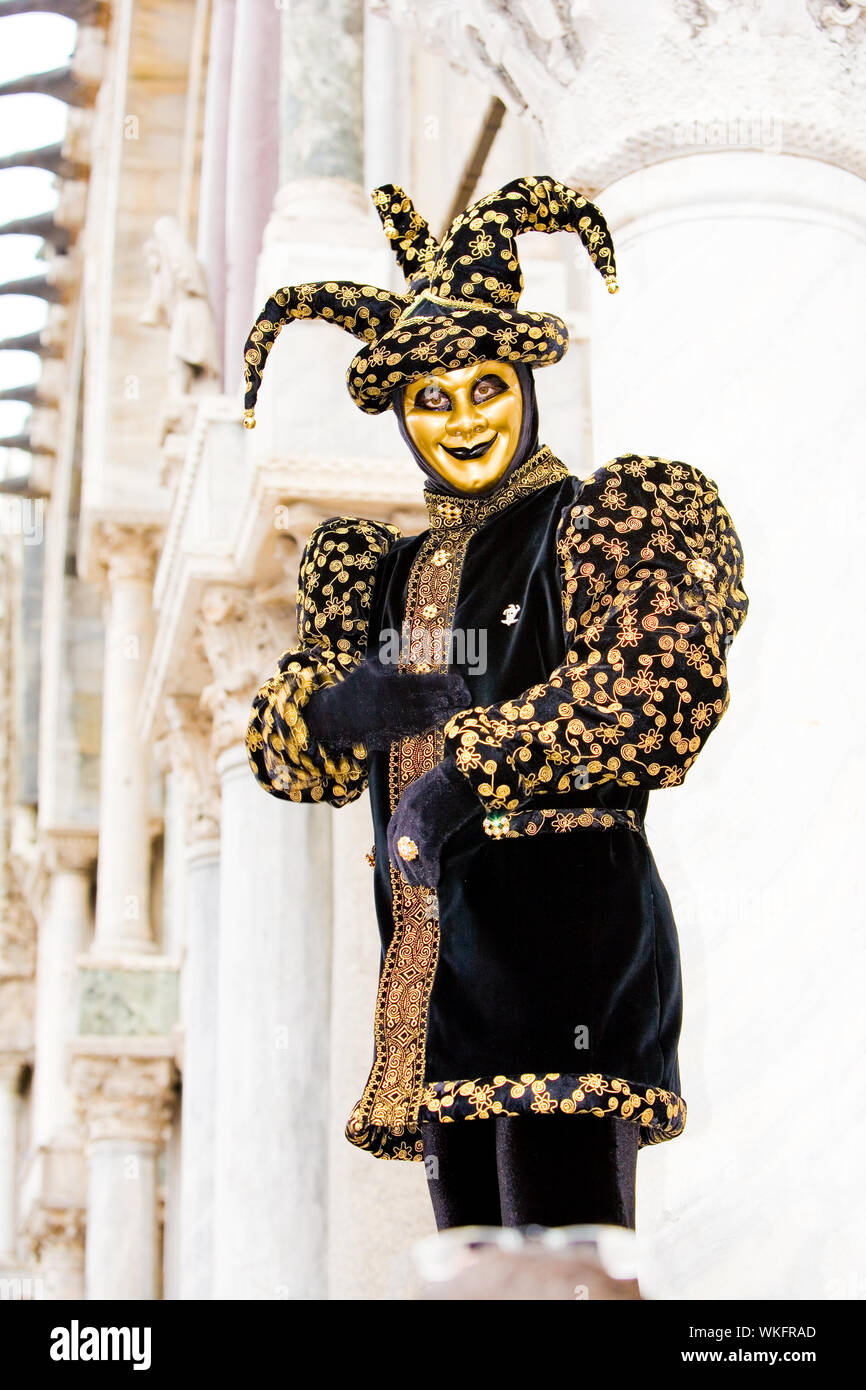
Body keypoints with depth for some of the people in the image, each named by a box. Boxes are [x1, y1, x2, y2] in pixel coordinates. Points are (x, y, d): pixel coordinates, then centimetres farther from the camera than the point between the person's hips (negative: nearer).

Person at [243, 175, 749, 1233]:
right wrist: (332, 711, -12)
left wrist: (467, 773, -13)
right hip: (433, 959, 6)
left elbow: (651, 698, -12)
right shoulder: (387, 571, 22)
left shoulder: (616, 514, 6)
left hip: (565, 930, -6)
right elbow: (281, 750, 12)